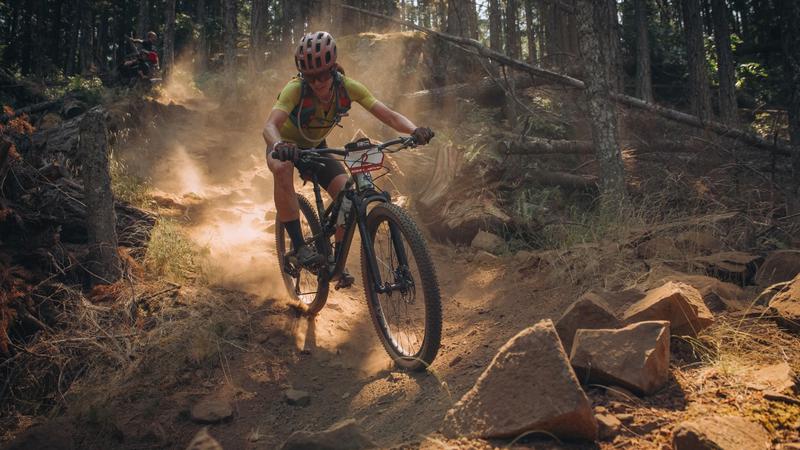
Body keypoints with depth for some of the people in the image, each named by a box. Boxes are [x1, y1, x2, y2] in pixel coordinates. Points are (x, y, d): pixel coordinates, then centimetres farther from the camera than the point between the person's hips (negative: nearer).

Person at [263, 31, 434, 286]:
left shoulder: (347, 87, -23)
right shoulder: (296, 89, -32)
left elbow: (390, 116, -27)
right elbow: (270, 126, -45)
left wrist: (415, 130, -46)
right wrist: (279, 146, -68)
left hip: (316, 147, 3)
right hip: (286, 146, -3)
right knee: (282, 169, -39)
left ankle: (338, 261, 1)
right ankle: (299, 246, -30)